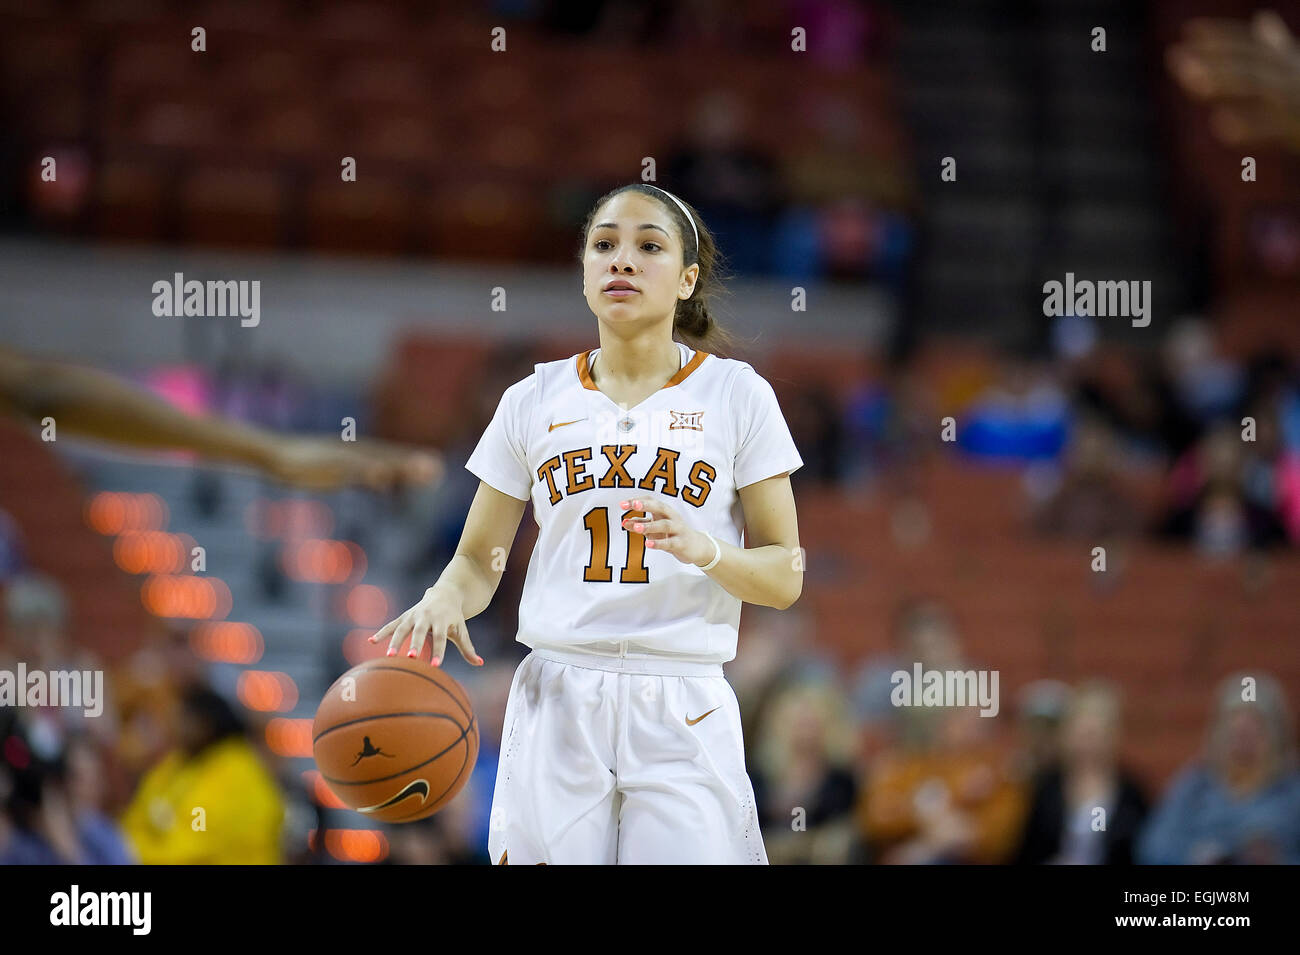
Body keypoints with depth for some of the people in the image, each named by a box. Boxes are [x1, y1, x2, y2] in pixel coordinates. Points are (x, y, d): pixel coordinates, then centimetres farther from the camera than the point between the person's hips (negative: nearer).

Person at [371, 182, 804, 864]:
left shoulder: (736, 393, 3)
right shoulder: (534, 400, 9)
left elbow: (785, 578, 2)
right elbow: (478, 562, 11)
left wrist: (705, 550, -19)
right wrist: (444, 601, -13)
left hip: (683, 711, -1)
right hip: (556, 700, 1)